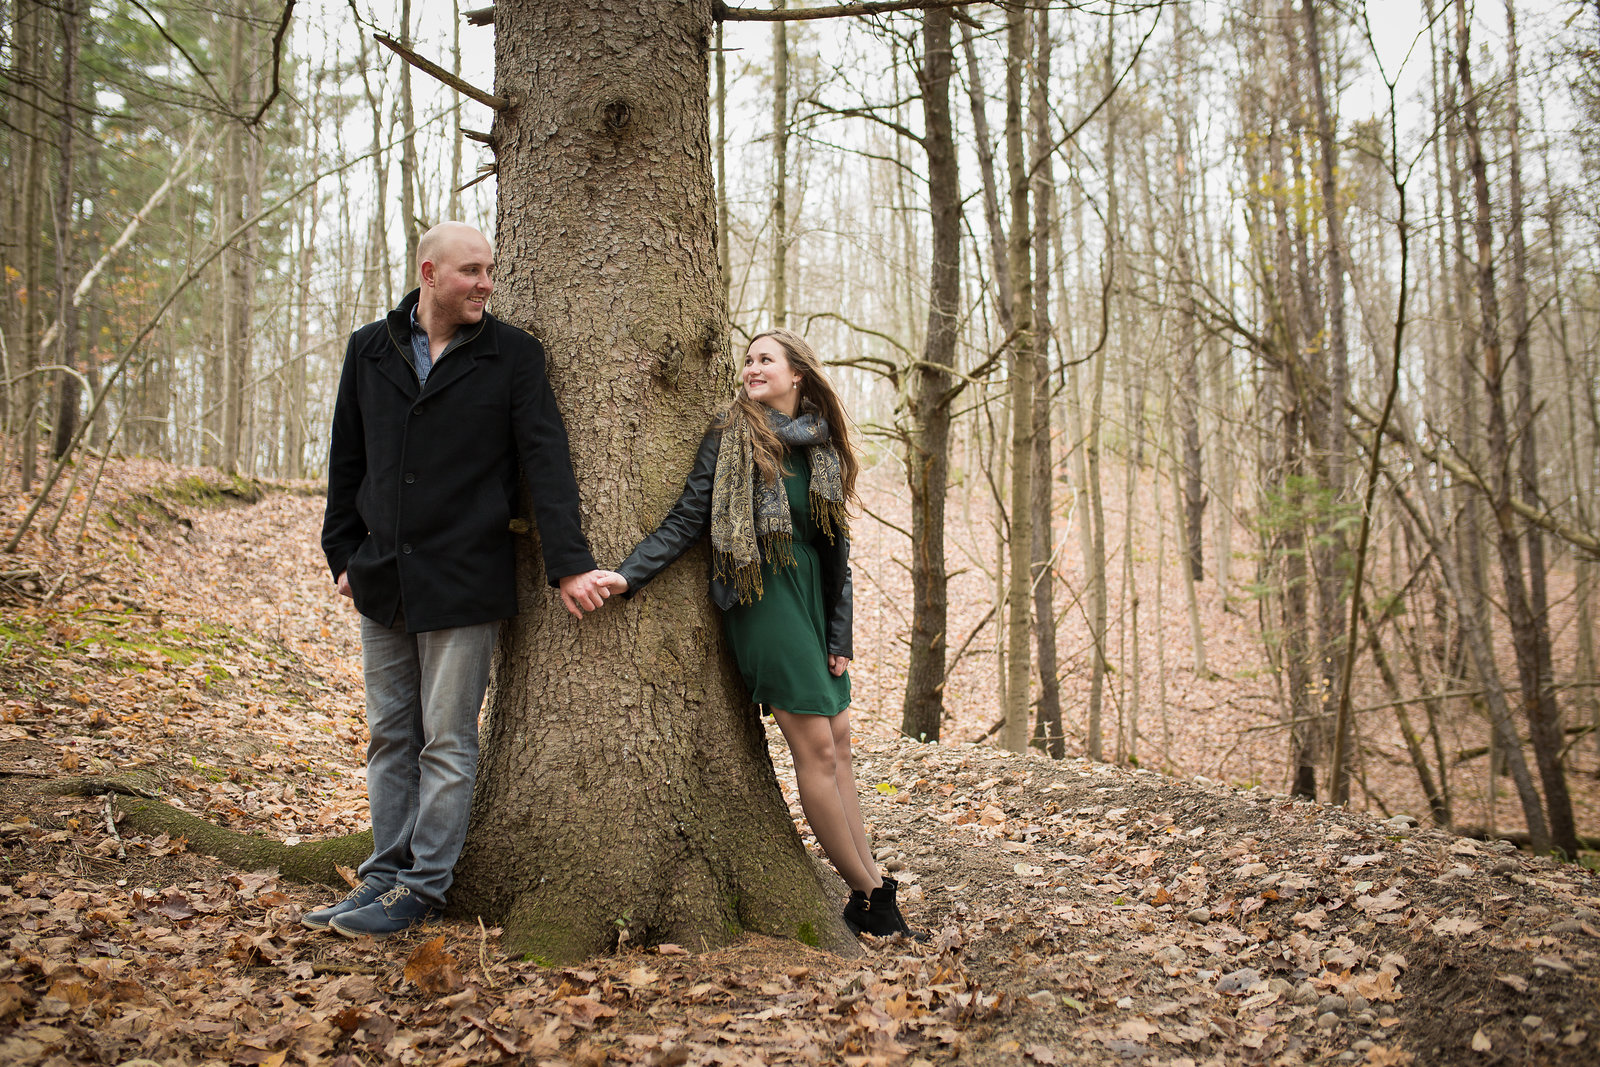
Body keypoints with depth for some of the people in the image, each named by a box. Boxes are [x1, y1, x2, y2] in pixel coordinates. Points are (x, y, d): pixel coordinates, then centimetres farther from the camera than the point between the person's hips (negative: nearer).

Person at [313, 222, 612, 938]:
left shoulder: (513, 356, -4)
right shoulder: (370, 349, 7)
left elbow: (546, 461, -9)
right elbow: (347, 459, 14)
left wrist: (568, 564, -16)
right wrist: (343, 554, 11)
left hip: (463, 581, -4)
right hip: (382, 583, 4)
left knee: (446, 742, 2)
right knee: (391, 738, 12)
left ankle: (422, 887, 12)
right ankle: (387, 874, 23)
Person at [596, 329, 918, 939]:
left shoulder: (823, 448, 11)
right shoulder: (732, 436, -3)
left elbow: (836, 548, 12)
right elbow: (688, 518, -5)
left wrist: (839, 636, 7)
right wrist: (629, 574, -16)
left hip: (813, 597, 6)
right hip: (763, 597, -6)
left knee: (838, 745, 6)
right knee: (817, 749, -6)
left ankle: (869, 895, 11)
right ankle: (871, 894, 3)